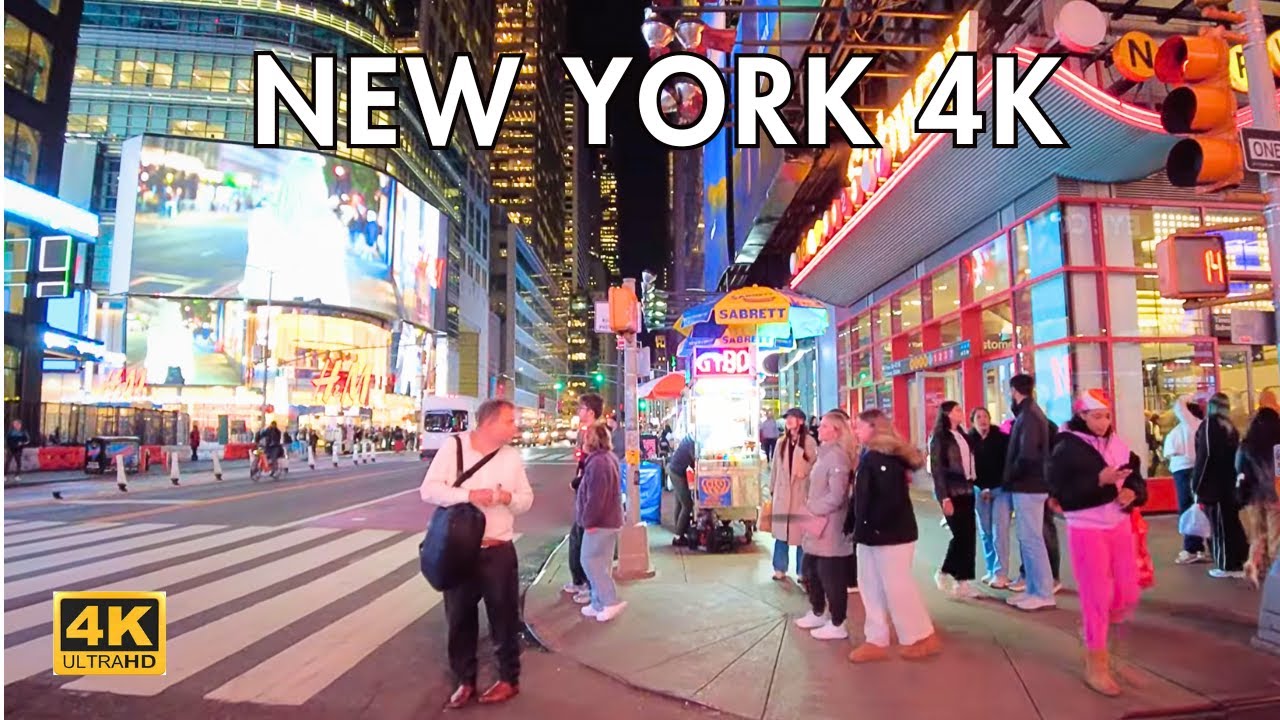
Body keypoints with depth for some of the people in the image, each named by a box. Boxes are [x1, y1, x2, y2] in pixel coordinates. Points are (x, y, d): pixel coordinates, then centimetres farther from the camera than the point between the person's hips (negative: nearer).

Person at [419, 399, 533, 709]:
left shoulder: (512, 455, 0)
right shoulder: (453, 447, -7)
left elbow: (527, 500, 6)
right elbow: (428, 489, -11)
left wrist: (509, 497, -17)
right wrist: (468, 495, -24)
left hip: (499, 551, 1)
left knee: (504, 616, 9)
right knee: (459, 619, 12)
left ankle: (509, 679, 28)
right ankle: (464, 681, 30)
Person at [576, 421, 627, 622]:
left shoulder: (598, 462, -22)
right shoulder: (609, 458, 12)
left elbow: (596, 497, -25)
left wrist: (588, 520, -18)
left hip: (600, 522, -10)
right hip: (610, 520, 10)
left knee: (590, 561, -3)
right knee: (600, 563, 15)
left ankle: (610, 602, -2)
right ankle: (599, 603, 22)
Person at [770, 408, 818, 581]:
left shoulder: (810, 442, -7)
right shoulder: (781, 442, 9)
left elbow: (814, 467, -7)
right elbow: (775, 467, 12)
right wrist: (772, 489, 12)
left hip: (802, 493, -4)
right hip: (783, 493, 4)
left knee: (802, 533, 2)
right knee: (781, 531, 9)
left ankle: (802, 572, 16)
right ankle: (780, 569, 21)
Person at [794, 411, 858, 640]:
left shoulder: (837, 456, -17)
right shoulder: (824, 454, 12)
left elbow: (836, 496, -22)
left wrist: (812, 508, -14)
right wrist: (811, 509, 6)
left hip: (830, 527, -10)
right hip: (817, 523, 10)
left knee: (832, 576, 1)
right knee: (811, 570, 20)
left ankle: (837, 625, 15)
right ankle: (817, 614, 36)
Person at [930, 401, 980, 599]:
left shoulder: (962, 435, 14)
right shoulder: (939, 437, -6)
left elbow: (970, 462, 12)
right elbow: (936, 469, -10)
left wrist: (973, 484, 3)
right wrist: (945, 497, -16)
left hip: (966, 490, 7)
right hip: (951, 492, -7)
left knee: (970, 536, 5)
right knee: (961, 535, -7)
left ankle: (963, 581, 14)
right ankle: (944, 573, 9)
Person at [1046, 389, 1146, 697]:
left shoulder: (1118, 445, 6)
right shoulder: (1066, 448, -11)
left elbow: (1137, 479, 11)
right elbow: (1061, 491, -17)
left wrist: (1132, 492, -11)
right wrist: (1099, 480, -25)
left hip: (1120, 526, 6)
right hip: (1087, 530, -6)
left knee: (1127, 597, 11)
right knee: (1096, 598, 0)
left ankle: (1094, 633, 40)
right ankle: (1095, 666, 14)